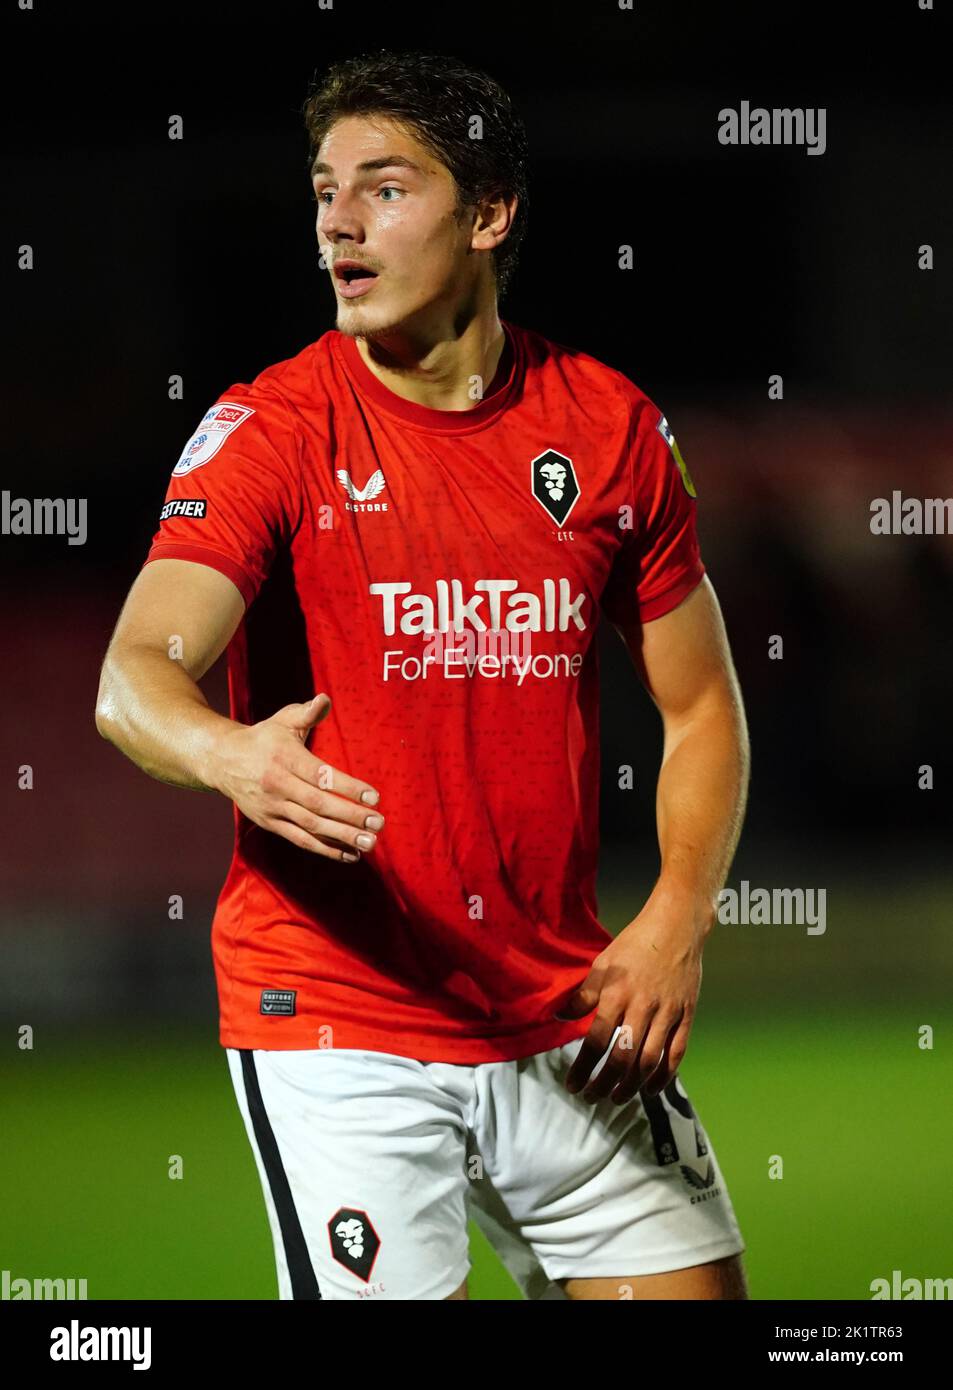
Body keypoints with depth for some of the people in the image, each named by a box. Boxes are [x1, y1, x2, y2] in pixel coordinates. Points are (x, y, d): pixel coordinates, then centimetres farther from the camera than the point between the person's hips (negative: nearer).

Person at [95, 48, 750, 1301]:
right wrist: (230, 754, -42)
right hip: (334, 1020, -4)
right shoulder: (270, 430, -7)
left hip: (564, 1016, 4)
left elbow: (700, 705, 12)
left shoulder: (611, 424, 4)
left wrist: (676, 926, -3)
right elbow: (135, 676, -20)